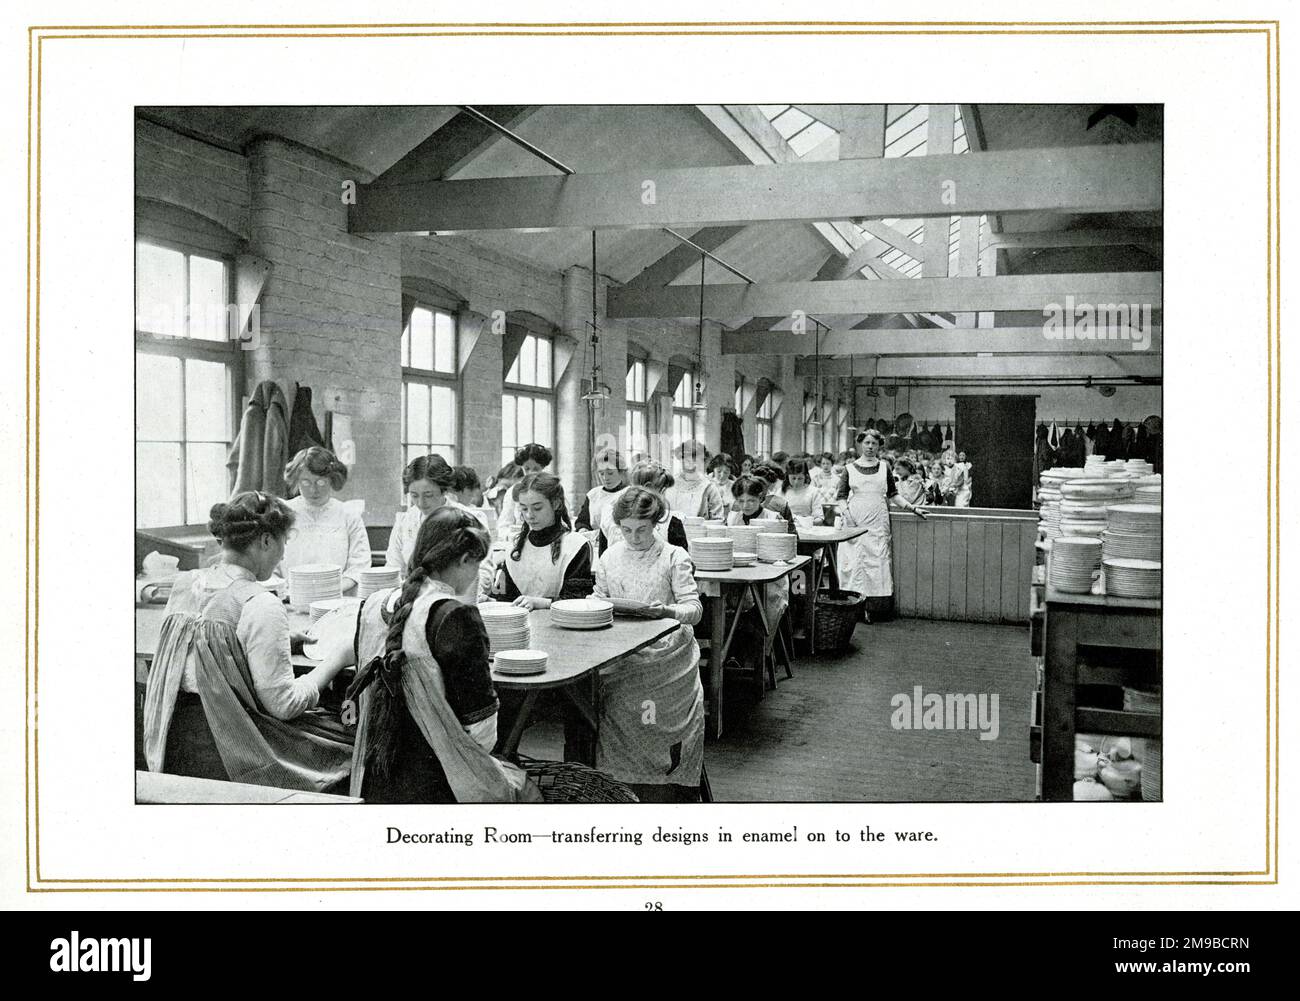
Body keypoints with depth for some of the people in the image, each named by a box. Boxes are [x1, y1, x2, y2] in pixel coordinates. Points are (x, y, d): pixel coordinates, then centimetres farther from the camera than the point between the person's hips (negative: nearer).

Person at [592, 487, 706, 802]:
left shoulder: (674, 557, 0)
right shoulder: (609, 558, 11)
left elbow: (694, 607, -6)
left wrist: (667, 611, -26)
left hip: (666, 658, -2)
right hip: (620, 657, 2)